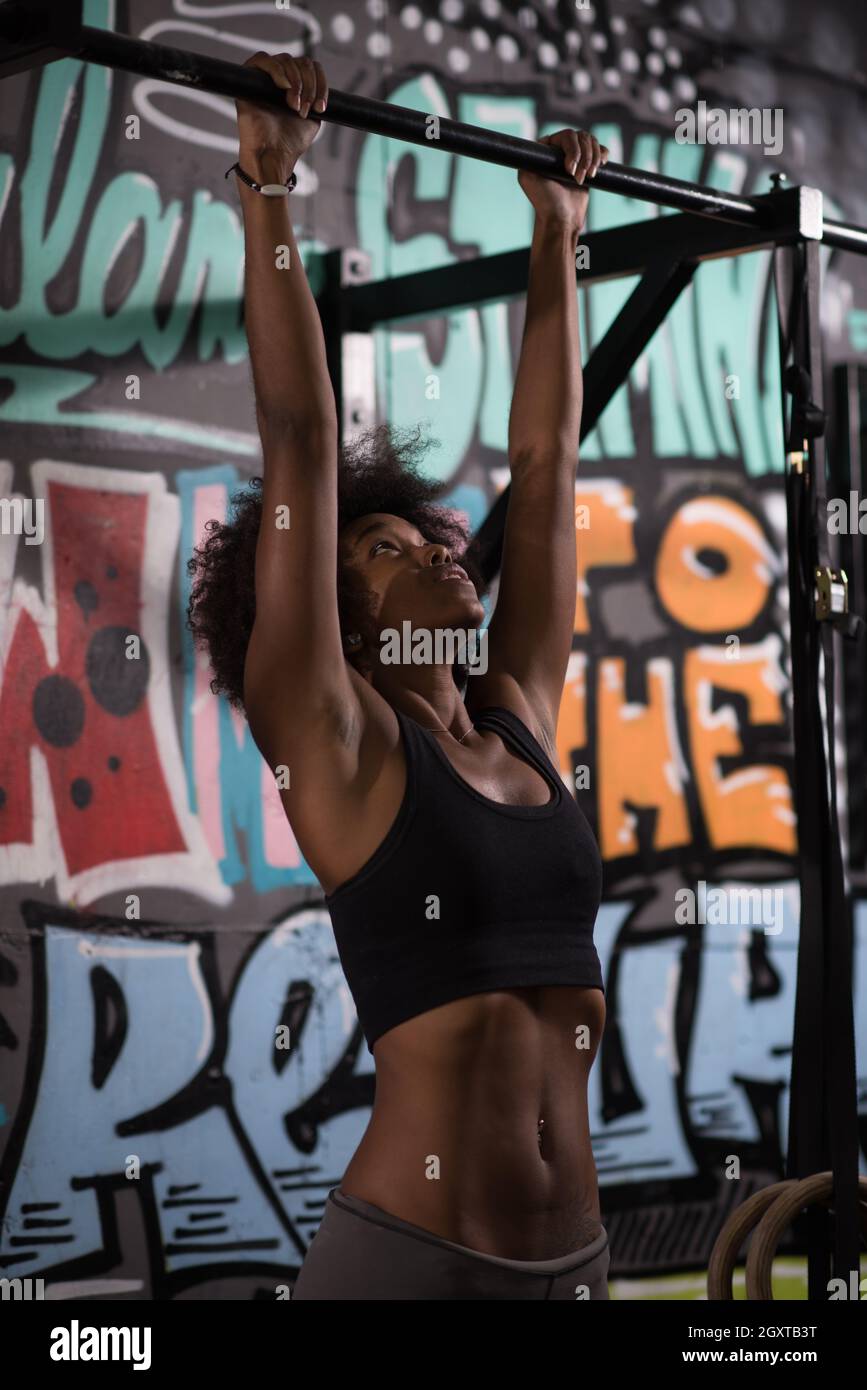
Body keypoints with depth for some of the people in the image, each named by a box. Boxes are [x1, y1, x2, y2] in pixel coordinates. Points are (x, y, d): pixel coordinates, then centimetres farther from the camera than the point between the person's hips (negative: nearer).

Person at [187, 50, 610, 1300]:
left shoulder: (520, 716, 10)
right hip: (407, 1251, -5)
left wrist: (558, 238, 19)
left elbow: (545, 458, 14)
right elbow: (299, 445, -8)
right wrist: (268, 191, -8)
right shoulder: (334, 741, -4)